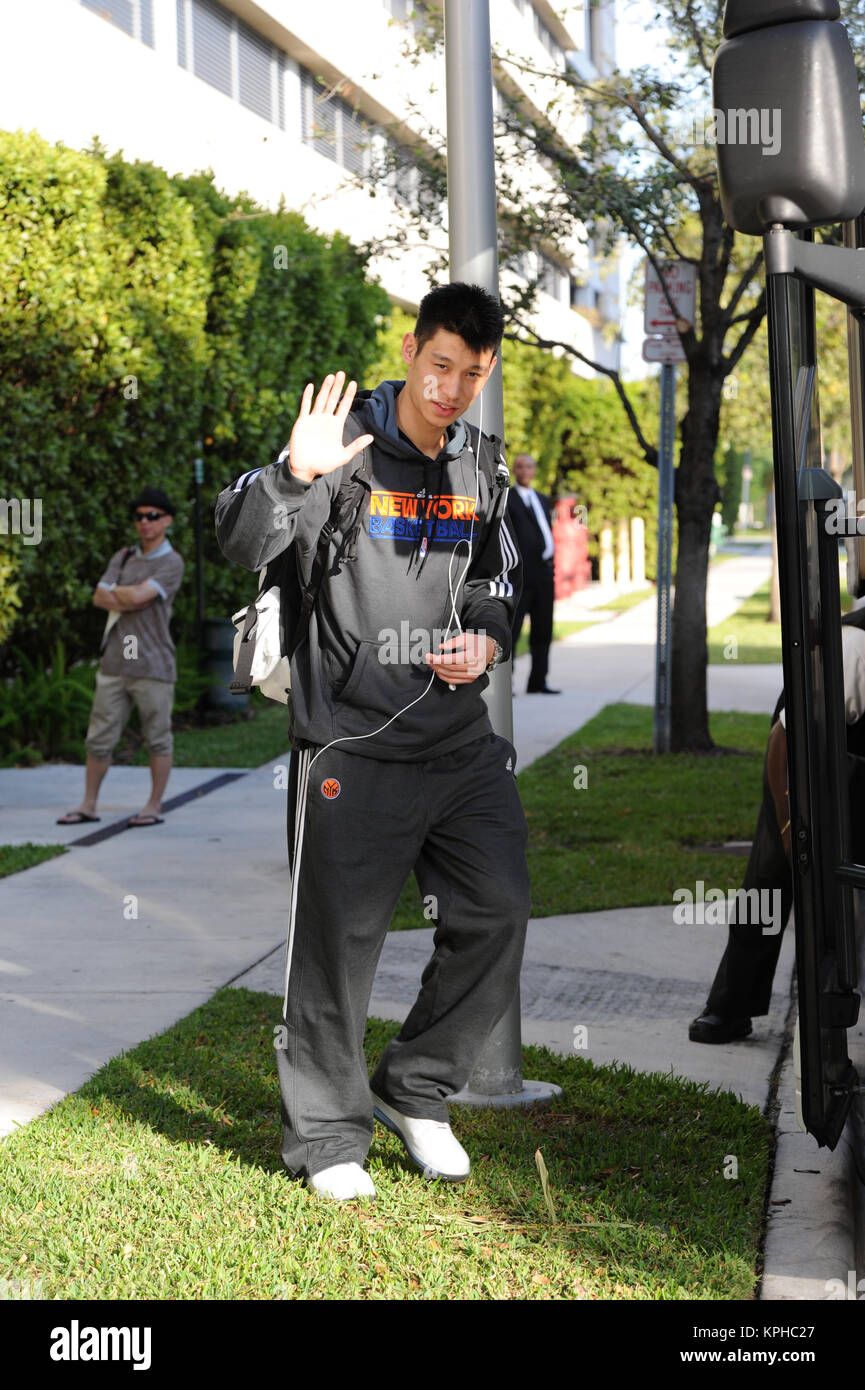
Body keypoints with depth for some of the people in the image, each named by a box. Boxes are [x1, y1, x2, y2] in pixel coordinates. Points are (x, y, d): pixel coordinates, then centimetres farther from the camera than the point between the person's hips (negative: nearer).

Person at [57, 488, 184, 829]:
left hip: (153, 666, -5)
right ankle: (88, 805, 15)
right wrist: (129, 601, -11)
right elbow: (99, 598, 3)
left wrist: (113, 591, 0)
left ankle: (154, 807, 13)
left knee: (157, 738, 4)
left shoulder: (171, 563, -5)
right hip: (115, 664, 5)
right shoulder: (122, 557, 14)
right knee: (100, 737, 7)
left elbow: (138, 596, -18)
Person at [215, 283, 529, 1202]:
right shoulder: (346, 446, -8)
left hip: (462, 743, 6)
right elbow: (242, 542, -17)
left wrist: (488, 642, 1)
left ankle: (415, 1091, 25)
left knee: (497, 915, 6)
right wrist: (294, 476, -37)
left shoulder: (481, 469, 11)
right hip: (352, 745, -6)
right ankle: (326, 1136, 16)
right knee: (339, 938, 0)